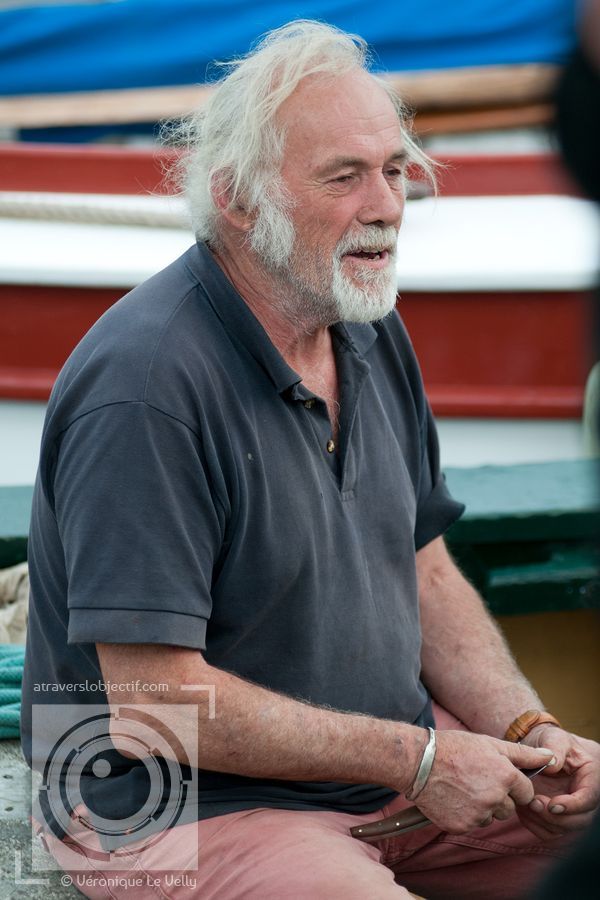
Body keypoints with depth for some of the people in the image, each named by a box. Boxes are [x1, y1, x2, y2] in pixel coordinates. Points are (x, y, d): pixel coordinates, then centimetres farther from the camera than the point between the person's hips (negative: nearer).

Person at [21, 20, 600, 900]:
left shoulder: (372, 331, 6)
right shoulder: (144, 388, -23)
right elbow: (152, 704, -24)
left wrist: (529, 732, -3)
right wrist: (415, 759, -20)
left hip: (391, 753, 8)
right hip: (181, 809, -8)